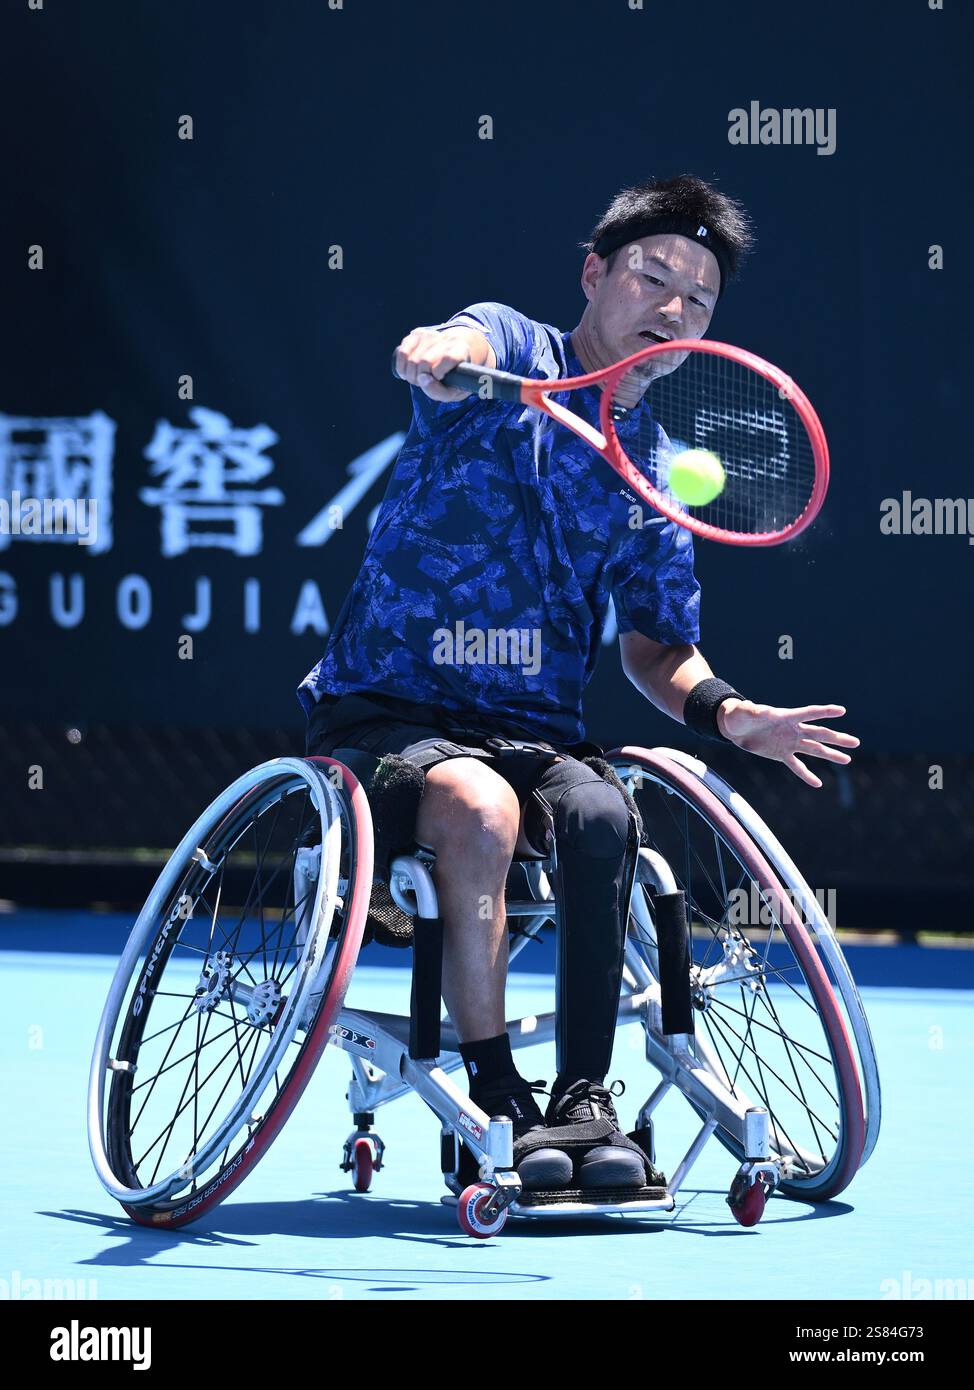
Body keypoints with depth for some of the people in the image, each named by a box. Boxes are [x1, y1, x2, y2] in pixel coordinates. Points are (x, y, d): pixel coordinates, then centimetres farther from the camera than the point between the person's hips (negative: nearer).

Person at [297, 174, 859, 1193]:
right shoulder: (513, 353, 0)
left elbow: (653, 644, 16)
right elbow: (459, 348, -25)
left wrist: (723, 710, -7)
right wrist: (435, 352, -51)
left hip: (538, 730, 4)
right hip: (389, 709, -4)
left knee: (602, 814, -29)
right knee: (481, 808, -35)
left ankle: (584, 1097, -24)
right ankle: (497, 1101, -26)